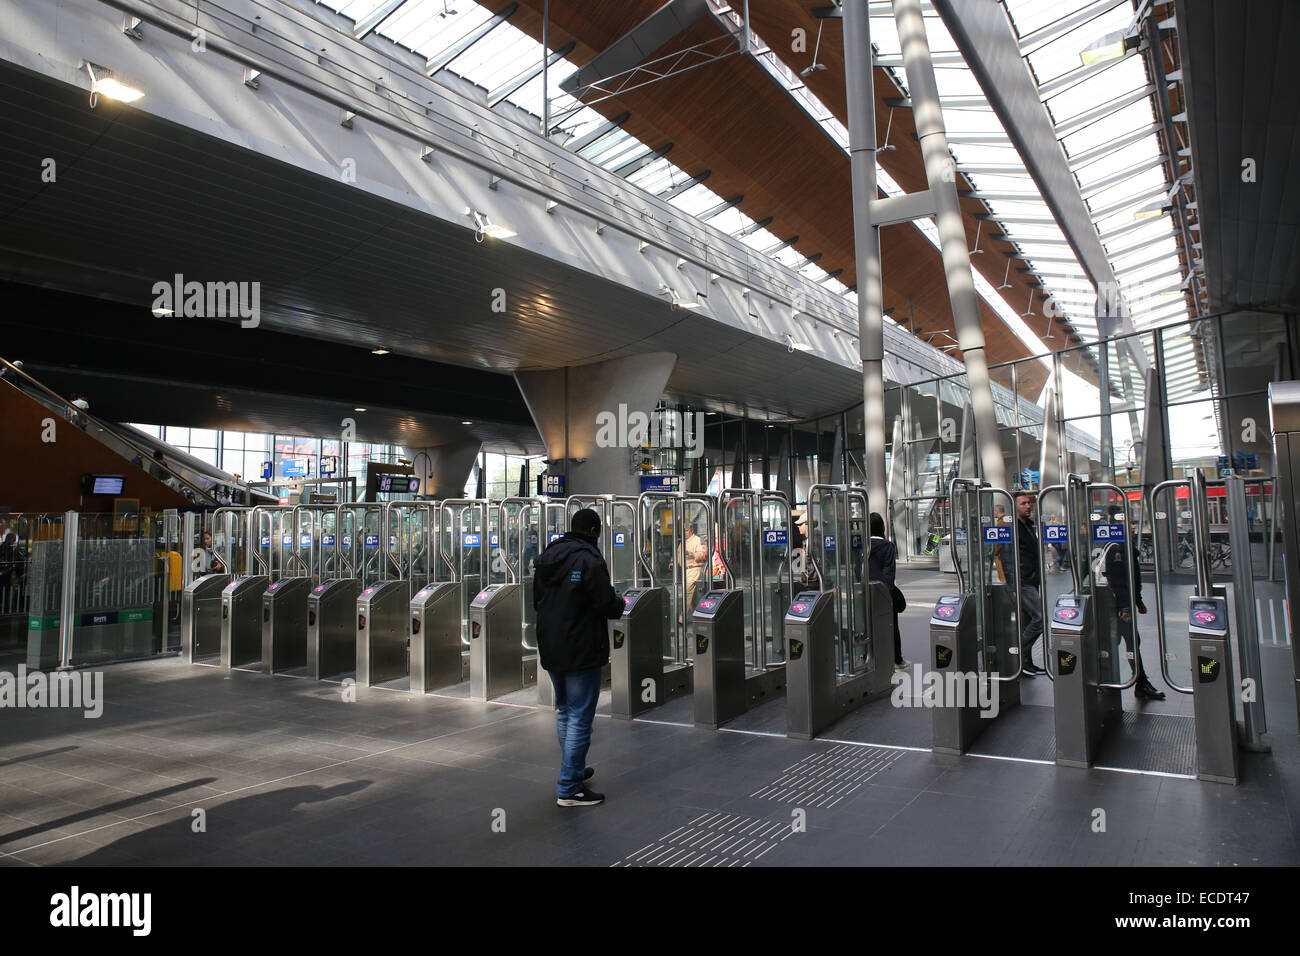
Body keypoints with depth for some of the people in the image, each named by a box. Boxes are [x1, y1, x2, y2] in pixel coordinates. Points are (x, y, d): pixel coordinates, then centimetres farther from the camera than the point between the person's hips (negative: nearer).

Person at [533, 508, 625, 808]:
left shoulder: (546, 558, 8)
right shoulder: (589, 560, -17)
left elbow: (537, 602, 15)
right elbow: (607, 605, -18)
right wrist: (619, 603, 3)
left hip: (550, 650, 8)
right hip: (581, 652, -8)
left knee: (564, 712, 20)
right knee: (580, 717, 0)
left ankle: (574, 771, 34)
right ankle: (569, 788, 4)